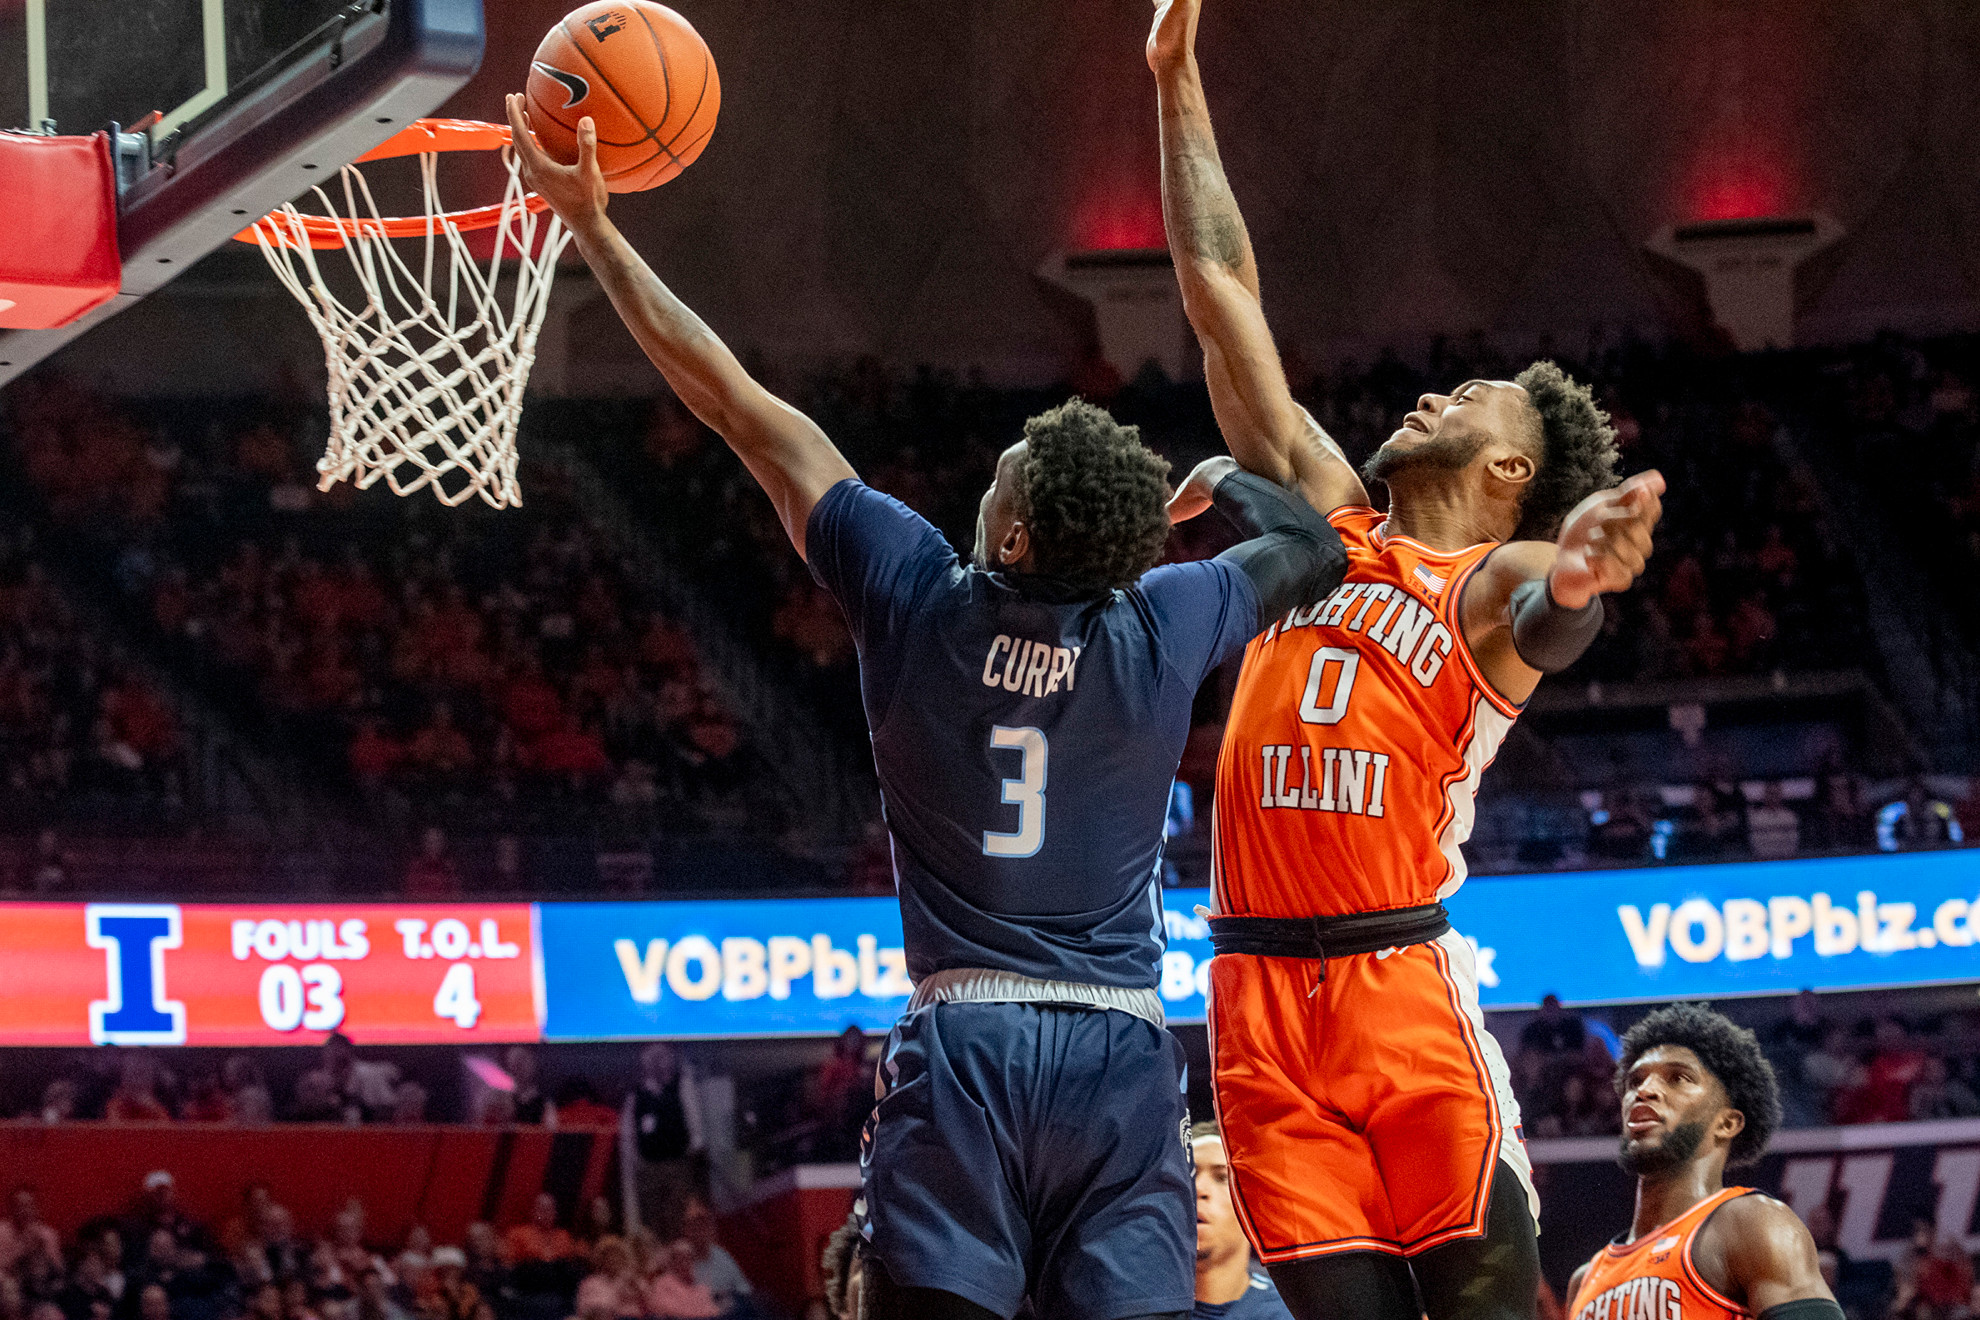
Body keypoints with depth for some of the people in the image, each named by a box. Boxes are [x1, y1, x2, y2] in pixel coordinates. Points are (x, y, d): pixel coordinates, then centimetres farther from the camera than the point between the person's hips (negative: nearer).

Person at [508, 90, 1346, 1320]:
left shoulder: (919, 600, -2)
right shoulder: (1164, 629, 0)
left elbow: (746, 410, 3)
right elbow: (1316, 548, 18)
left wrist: (596, 228, 9)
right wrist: (1227, 480, 38)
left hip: (961, 1043, -1)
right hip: (1120, 1046, 1)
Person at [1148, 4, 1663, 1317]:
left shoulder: (1491, 579, 3)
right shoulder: (1326, 518, 16)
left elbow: (1541, 619, -23)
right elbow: (1223, 295, 19)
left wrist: (1578, 580, -47)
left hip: (1406, 989, -4)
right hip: (1263, 996, 4)